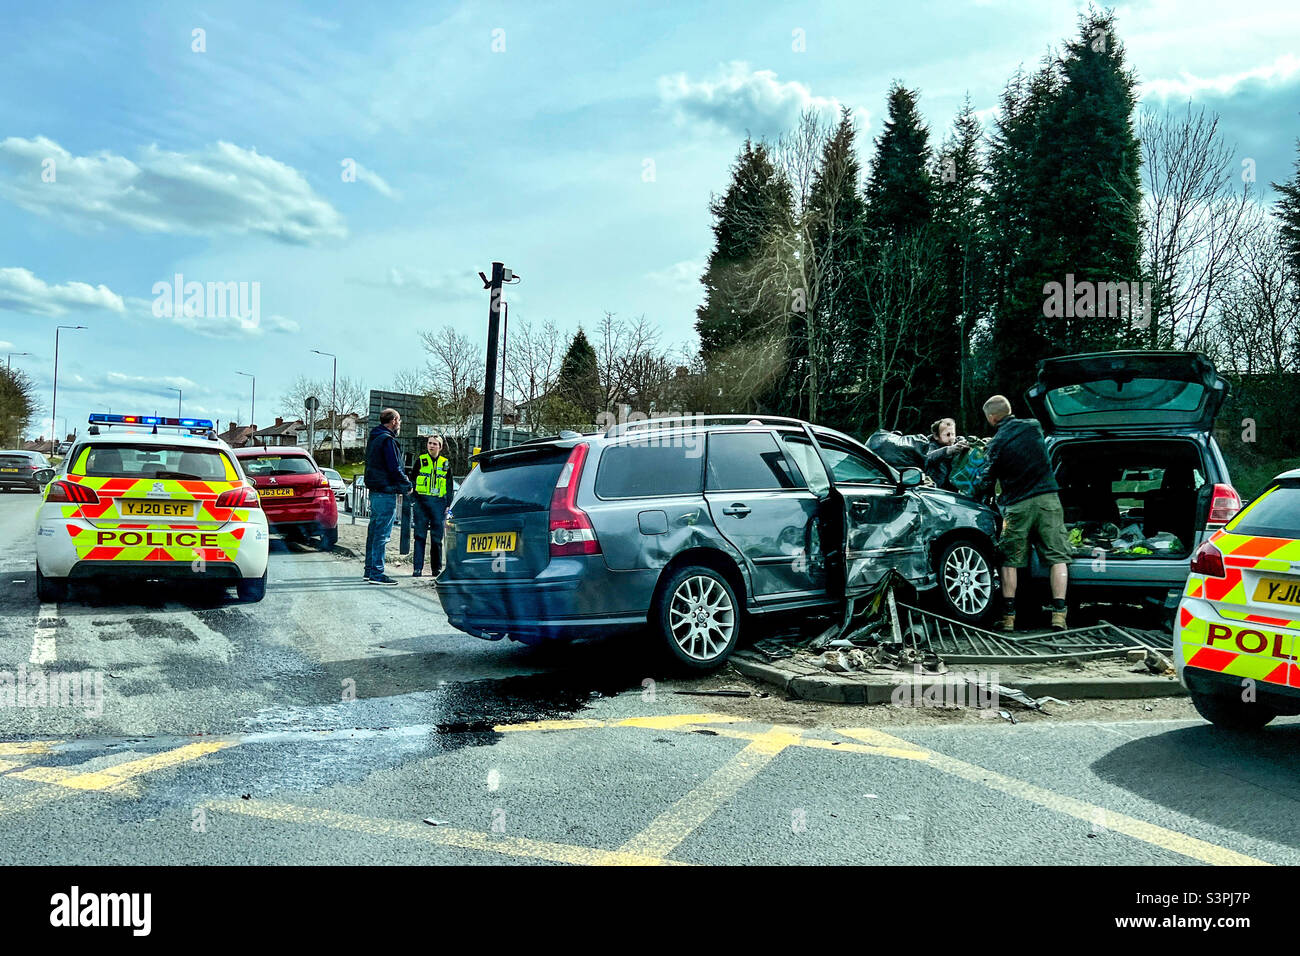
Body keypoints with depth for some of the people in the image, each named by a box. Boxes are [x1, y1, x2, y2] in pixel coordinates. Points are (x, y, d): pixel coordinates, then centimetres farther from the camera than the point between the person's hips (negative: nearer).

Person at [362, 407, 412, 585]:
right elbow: (394, 469, -19)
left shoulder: (373, 439, 17)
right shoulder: (387, 440, -14)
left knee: (374, 531, 15)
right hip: (386, 492, -10)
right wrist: (407, 485, -4)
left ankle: (370, 570, 21)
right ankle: (376, 573, -6)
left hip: (375, 491, 10)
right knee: (382, 534, -7)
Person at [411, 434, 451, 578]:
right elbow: (413, 481, 9)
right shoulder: (421, 461, 7)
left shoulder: (445, 464, 10)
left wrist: (448, 505, 6)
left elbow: (450, 487, 14)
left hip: (438, 503, 1)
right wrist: (412, 501, 1)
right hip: (422, 501, -1)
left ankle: (436, 568, 11)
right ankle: (418, 568, 0)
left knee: (437, 538, 3)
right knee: (420, 535, -2)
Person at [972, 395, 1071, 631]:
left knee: (1010, 561, 8)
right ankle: (1058, 614, -6)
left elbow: (985, 482, -1)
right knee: (1058, 556, 3)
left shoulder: (996, 444, -4)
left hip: (1017, 505, -2)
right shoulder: (1033, 426, 7)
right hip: (1047, 498, 2)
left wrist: (978, 496, 19)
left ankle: (1008, 616, 7)